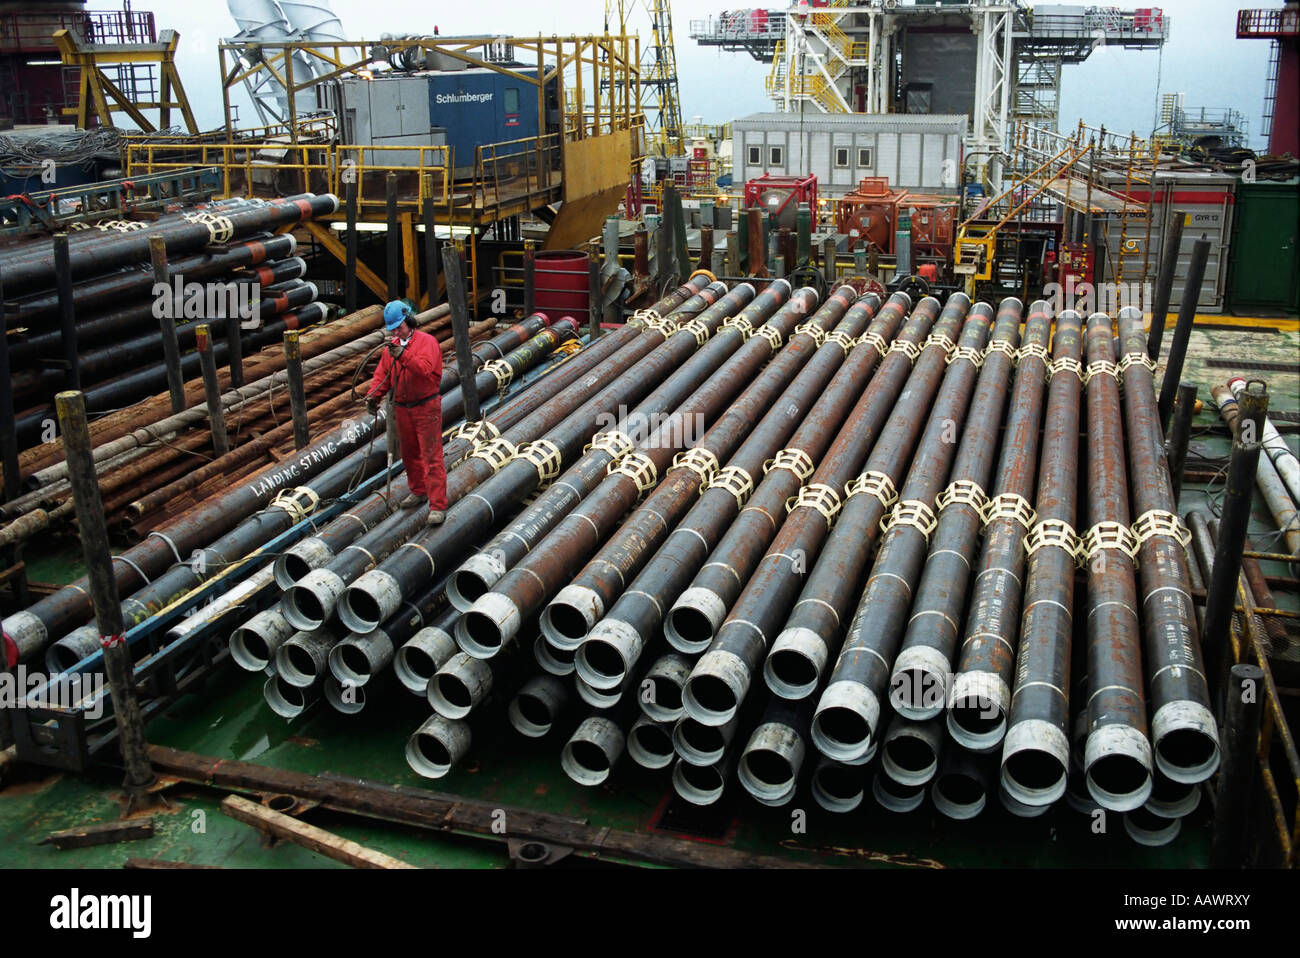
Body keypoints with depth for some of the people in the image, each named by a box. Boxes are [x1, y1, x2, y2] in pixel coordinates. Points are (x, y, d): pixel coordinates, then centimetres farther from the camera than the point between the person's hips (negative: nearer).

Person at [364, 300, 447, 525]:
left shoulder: (426, 342, -11)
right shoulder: (390, 347, 9)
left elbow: (425, 368, -29)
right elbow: (382, 374, 9)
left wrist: (403, 355, -41)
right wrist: (373, 395, -7)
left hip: (426, 407, -7)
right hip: (402, 409, 7)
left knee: (432, 456, -7)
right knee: (409, 454, 18)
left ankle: (438, 506, -6)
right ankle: (418, 492, 38)